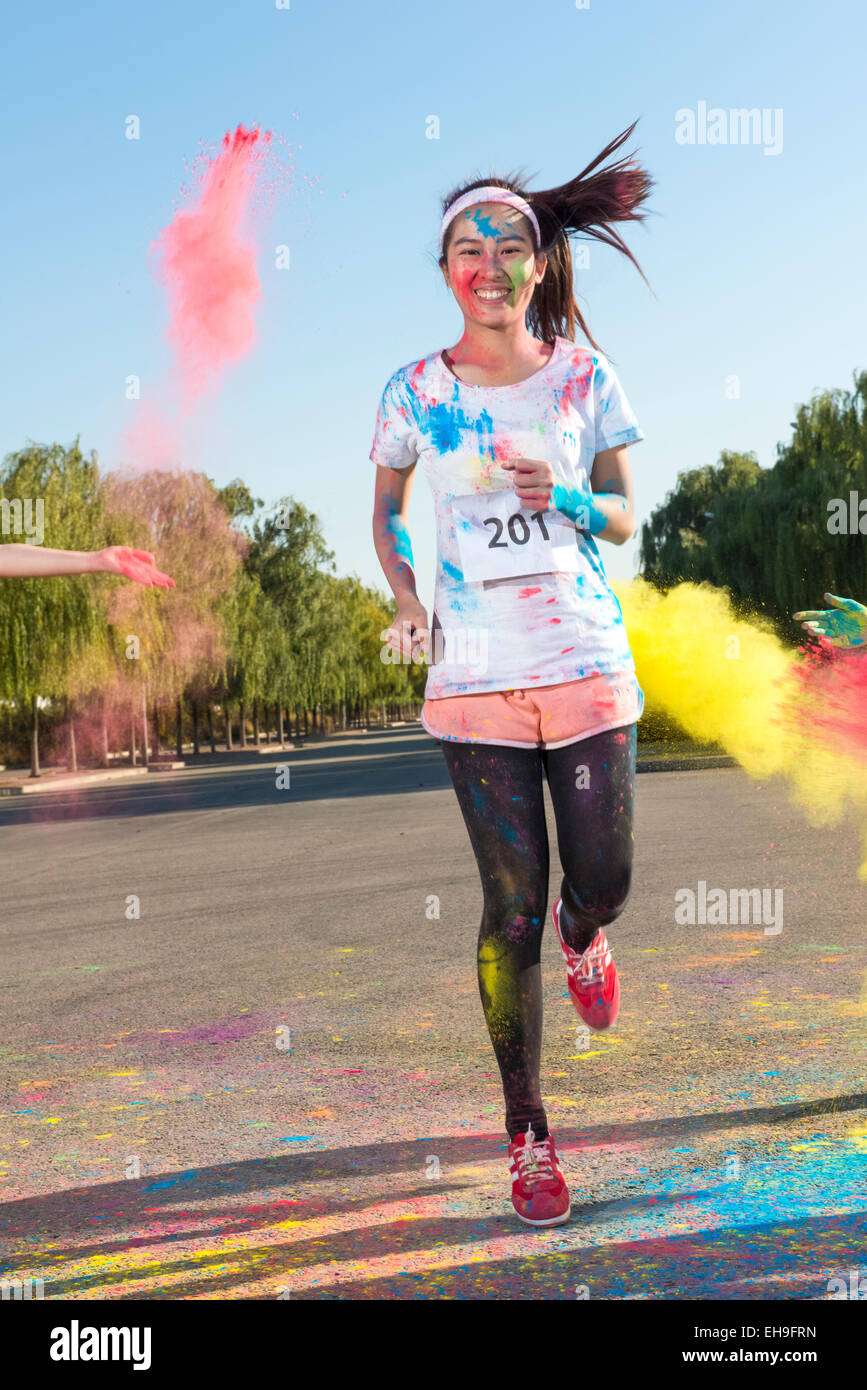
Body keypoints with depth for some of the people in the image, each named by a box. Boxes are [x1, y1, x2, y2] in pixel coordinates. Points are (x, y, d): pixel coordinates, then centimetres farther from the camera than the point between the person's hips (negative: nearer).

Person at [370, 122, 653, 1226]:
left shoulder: (584, 375, 3)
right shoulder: (415, 391, 2)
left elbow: (622, 517, 6)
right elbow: (388, 509, 15)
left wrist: (562, 496, -15)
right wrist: (404, 597, -3)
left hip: (588, 662, 1)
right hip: (474, 676, -1)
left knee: (602, 882, 5)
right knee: (511, 909, 0)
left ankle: (581, 934, 46)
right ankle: (526, 1131, 16)